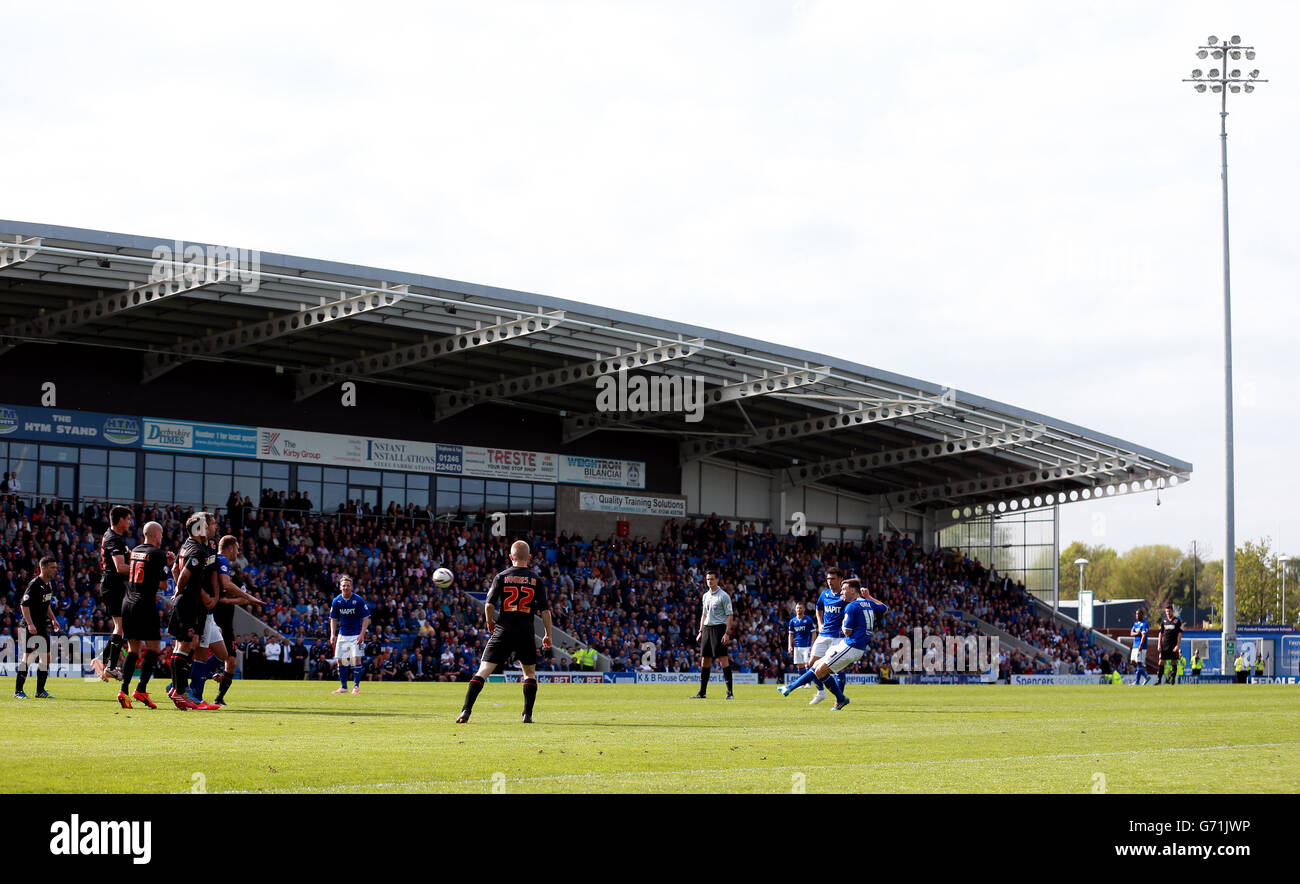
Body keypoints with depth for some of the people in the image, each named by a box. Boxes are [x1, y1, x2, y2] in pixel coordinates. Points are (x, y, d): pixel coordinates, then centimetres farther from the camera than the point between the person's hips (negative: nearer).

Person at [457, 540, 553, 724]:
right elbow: (545, 610, 1)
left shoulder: (501, 577, 1)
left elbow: (489, 605, -5)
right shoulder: (536, 579, 4)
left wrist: (489, 622, 14)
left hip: (503, 632, -1)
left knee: (483, 671, -1)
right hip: (526, 633, 1)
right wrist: (548, 635, 11)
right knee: (530, 673, 19)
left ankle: (466, 711, -12)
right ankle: (528, 714, 11)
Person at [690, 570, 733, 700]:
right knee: (704, 660, 6)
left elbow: (729, 615, -8)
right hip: (707, 629, 7)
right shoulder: (705, 596, 16)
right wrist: (700, 632, 16)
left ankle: (730, 692, -9)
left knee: (723, 659, -11)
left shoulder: (723, 596, -5)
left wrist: (727, 633, -16)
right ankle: (702, 692, 10)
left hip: (719, 628, -7)